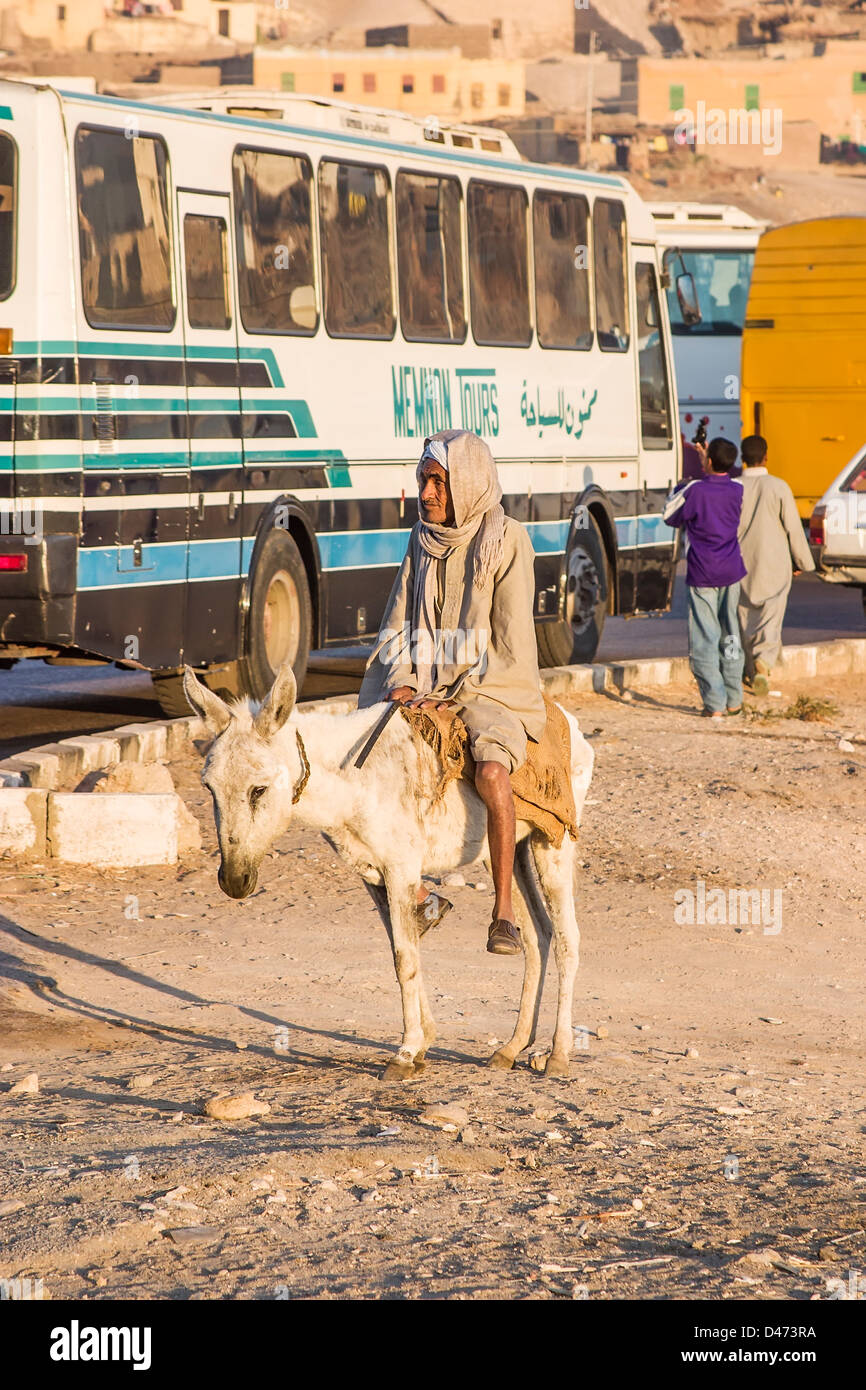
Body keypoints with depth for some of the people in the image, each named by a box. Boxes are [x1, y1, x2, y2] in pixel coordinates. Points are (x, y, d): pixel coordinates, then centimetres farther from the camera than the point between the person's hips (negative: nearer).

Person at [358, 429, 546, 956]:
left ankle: (505, 912, -23)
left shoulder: (507, 540, -7)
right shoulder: (423, 538, 10)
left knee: (492, 773, -35)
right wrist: (401, 680, -6)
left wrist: (457, 697, -17)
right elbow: (400, 623, 13)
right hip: (426, 685, 6)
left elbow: (509, 644, -10)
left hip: (489, 689, -6)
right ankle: (420, 897, 5)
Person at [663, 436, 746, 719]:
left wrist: (677, 489, 15)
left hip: (702, 574, -5)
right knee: (729, 635, 16)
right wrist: (707, 463, 28)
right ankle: (734, 700, 20)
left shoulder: (695, 490, -15)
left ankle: (715, 704, -7)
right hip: (731, 570, 5)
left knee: (704, 639, -1)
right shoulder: (738, 490, 0)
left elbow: (670, 516, 1)